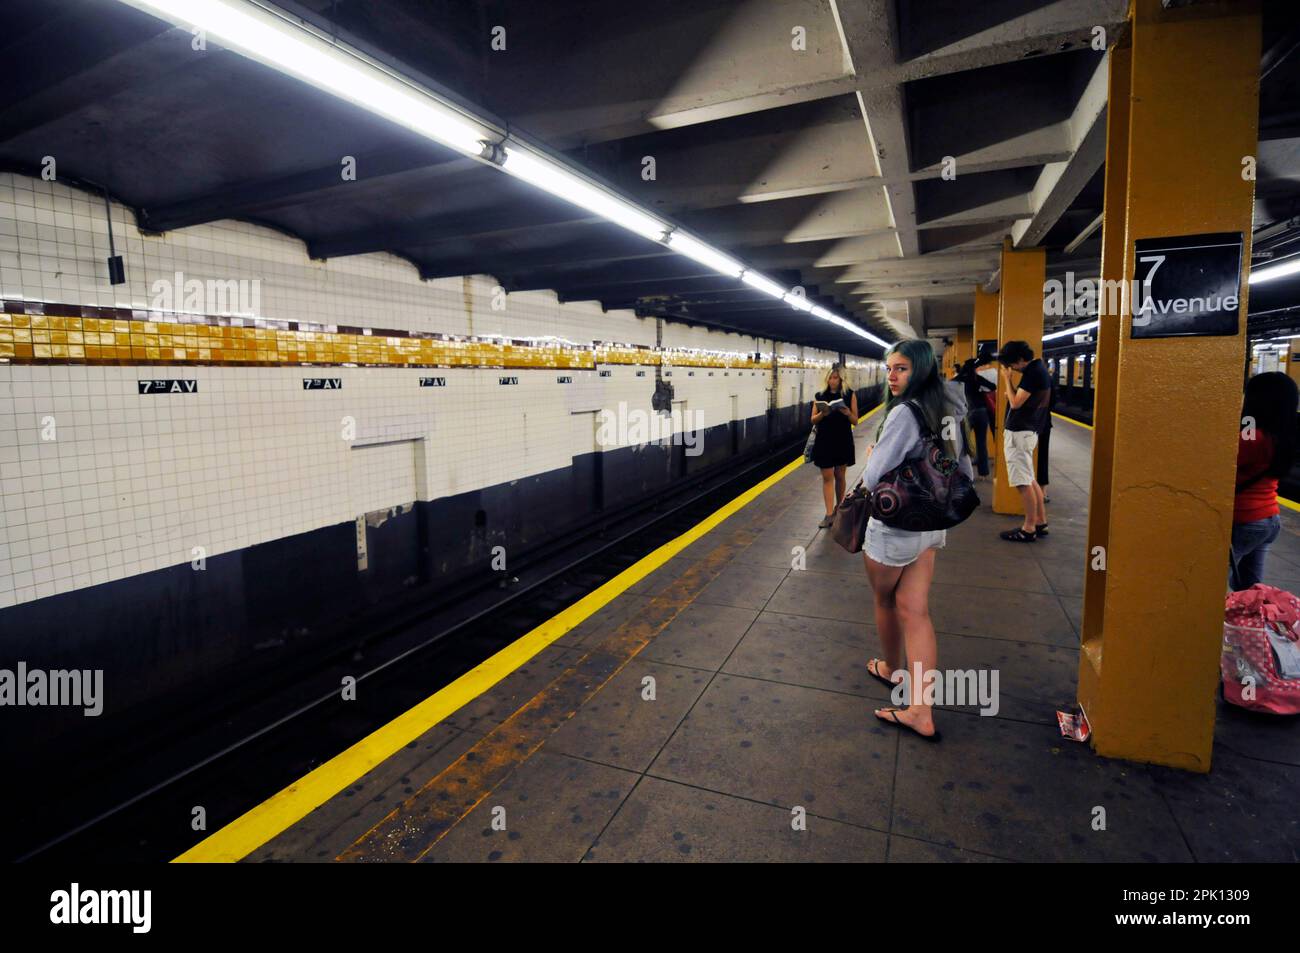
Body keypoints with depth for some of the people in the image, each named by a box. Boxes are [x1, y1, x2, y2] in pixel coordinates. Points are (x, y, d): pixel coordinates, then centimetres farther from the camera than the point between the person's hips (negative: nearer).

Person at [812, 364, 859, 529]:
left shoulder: (850, 394, -4)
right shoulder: (820, 395, -1)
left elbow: (855, 421, -2)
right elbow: (813, 420, 0)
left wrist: (847, 413, -22)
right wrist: (822, 413, -20)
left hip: (843, 440, -1)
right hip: (824, 440, 1)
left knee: (839, 475, 12)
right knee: (827, 477, -1)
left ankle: (839, 507, 30)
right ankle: (829, 514, 0)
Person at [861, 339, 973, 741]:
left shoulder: (904, 413, -22)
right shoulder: (945, 411, 5)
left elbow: (873, 477, -24)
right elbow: (964, 473, 14)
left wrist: (871, 455, -5)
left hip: (892, 525, -8)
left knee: (886, 602, 17)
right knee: (914, 611, 8)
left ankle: (891, 668, 43)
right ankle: (919, 711, 9)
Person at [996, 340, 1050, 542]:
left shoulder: (1033, 372, -17)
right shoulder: (1037, 368, 14)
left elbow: (1016, 403, -17)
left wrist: (1007, 379, -9)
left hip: (1020, 433, -11)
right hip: (1024, 430, 11)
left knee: (1023, 483, -6)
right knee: (1029, 480, 16)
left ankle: (1029, 529, 0)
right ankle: (1040, 522, 22)